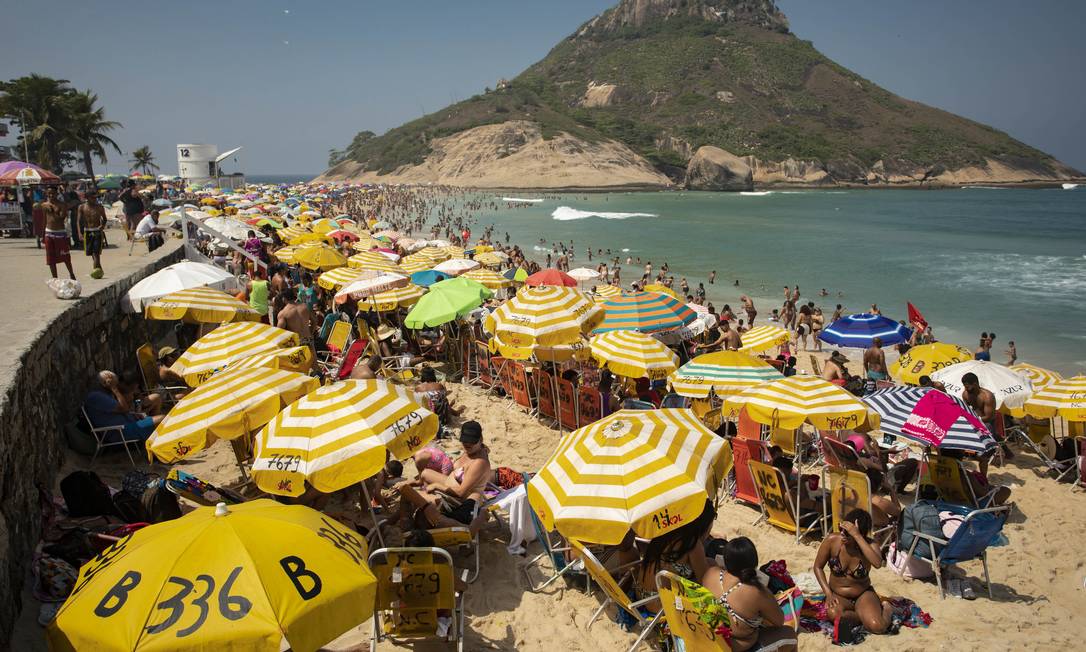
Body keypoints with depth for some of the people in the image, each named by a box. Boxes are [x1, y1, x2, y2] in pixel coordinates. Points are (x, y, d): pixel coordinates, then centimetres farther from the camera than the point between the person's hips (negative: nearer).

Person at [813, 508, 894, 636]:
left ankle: (885, 609, 5)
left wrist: (857, 536, -43)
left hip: (863, 595, -1)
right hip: (838, 595, 1)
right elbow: (818, 567, -4)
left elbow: (877, 563, -42)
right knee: (834, 614, -35)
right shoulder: (832, 540, -15)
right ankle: (865, 615, -6)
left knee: (877, 626, -29)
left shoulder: (869, 545, -18)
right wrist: (828, 594, -14)